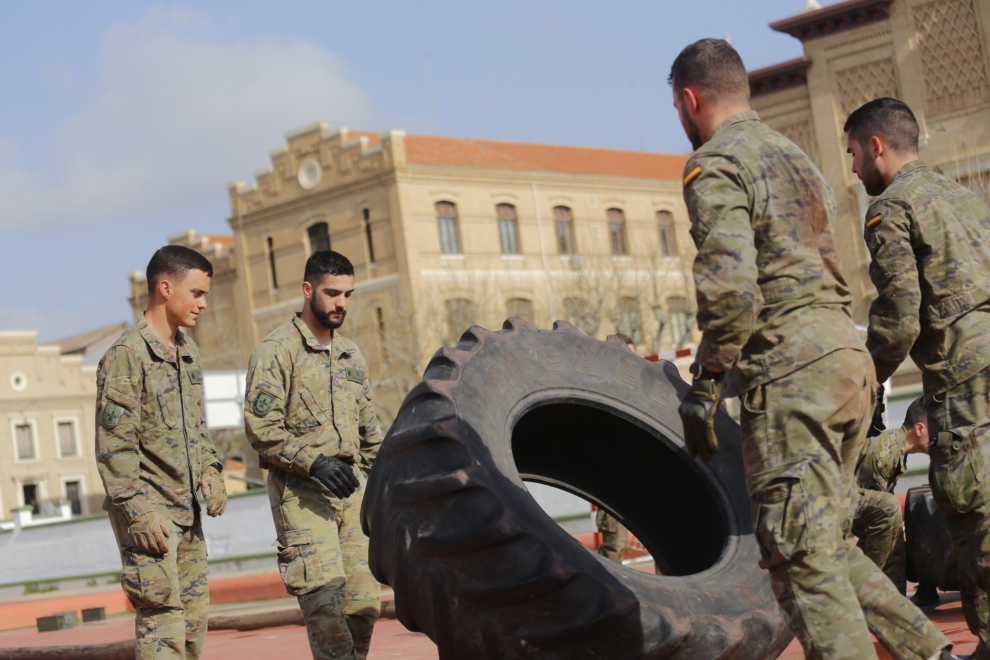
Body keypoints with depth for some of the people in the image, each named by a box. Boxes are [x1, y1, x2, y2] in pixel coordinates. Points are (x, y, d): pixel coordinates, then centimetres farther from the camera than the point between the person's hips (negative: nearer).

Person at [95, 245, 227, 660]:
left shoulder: (188, 352, 13)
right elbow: (113, 446, -16)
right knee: (162, 619, -9)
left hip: (187, 510, 8)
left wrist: (209, 470, 7)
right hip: (149, 513, -8)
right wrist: (139, 512, -20)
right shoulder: (126, 355, -13)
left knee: (194, 615, 11)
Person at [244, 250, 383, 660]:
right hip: (300, 491, -6)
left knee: (364, 603, 3)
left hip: (352, 488, 6)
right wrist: (313, 461, -21)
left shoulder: (351, 356, 18)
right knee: (325, 601, -14)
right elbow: (261, 428, -11)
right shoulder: (277, 351, -3)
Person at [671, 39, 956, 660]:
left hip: (792, 373, -9)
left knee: (803, 559, -7)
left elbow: (730, 288, -19)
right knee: (827, 543, 16)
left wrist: (704, 387, -12)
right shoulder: (794, 155, 24)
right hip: (850, 355, 9)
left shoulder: (714, 166, -5)